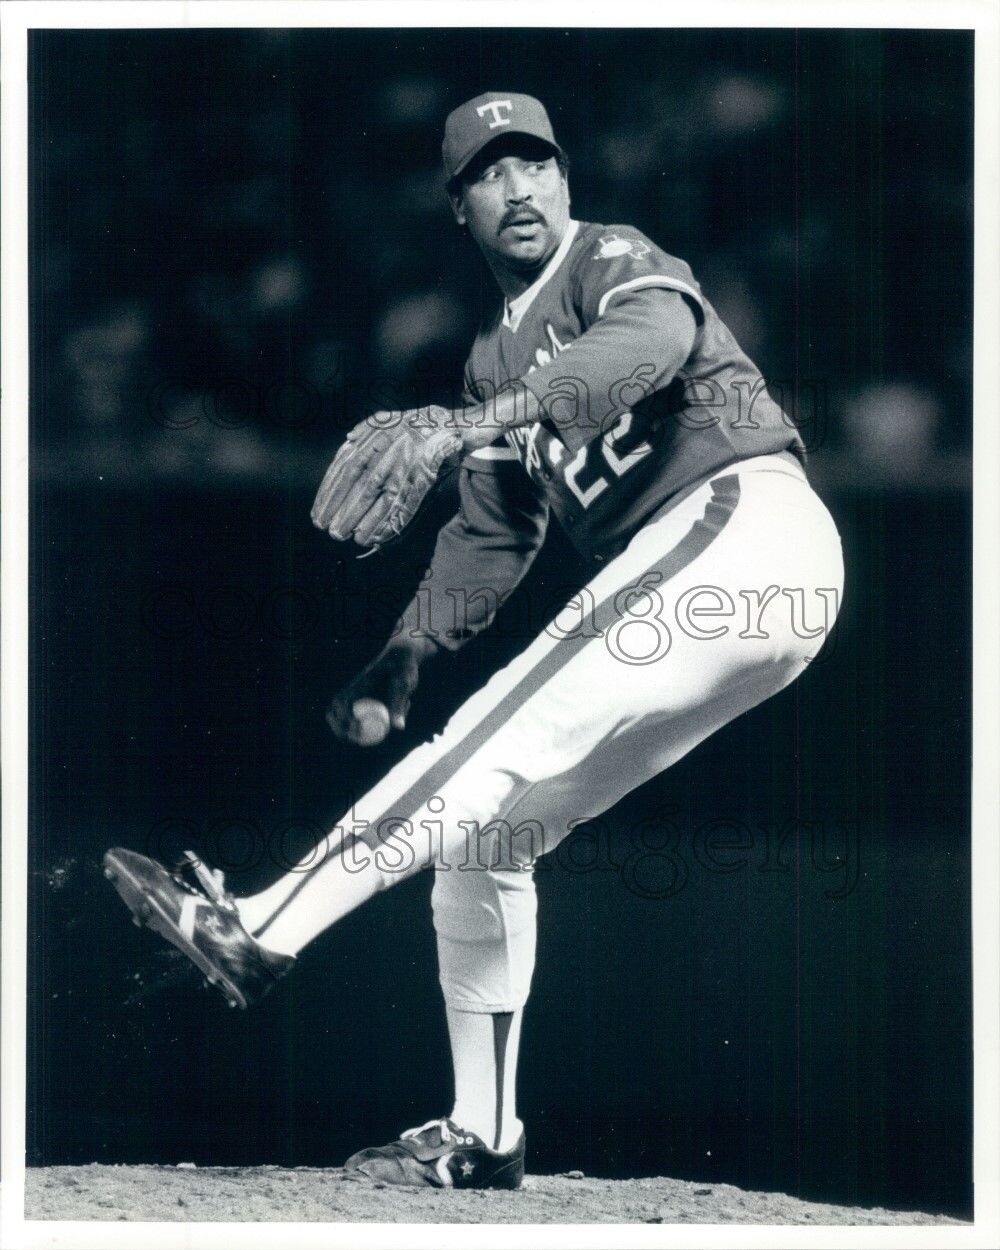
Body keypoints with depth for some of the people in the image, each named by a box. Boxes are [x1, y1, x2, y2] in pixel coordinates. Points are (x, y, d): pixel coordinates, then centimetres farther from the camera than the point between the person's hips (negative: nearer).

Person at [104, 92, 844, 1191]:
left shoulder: (616, 262, -4)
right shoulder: (496, 357, 21)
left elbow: (655, 337, -29)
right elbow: (492, 536, 24)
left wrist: (472, 422, -44)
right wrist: (404, 659, 8)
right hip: (667, 591, 9)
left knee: (499, 739, -24)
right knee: (479, 826, 8)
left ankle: (260, 931, -32)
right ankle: (481, 1139, 14)